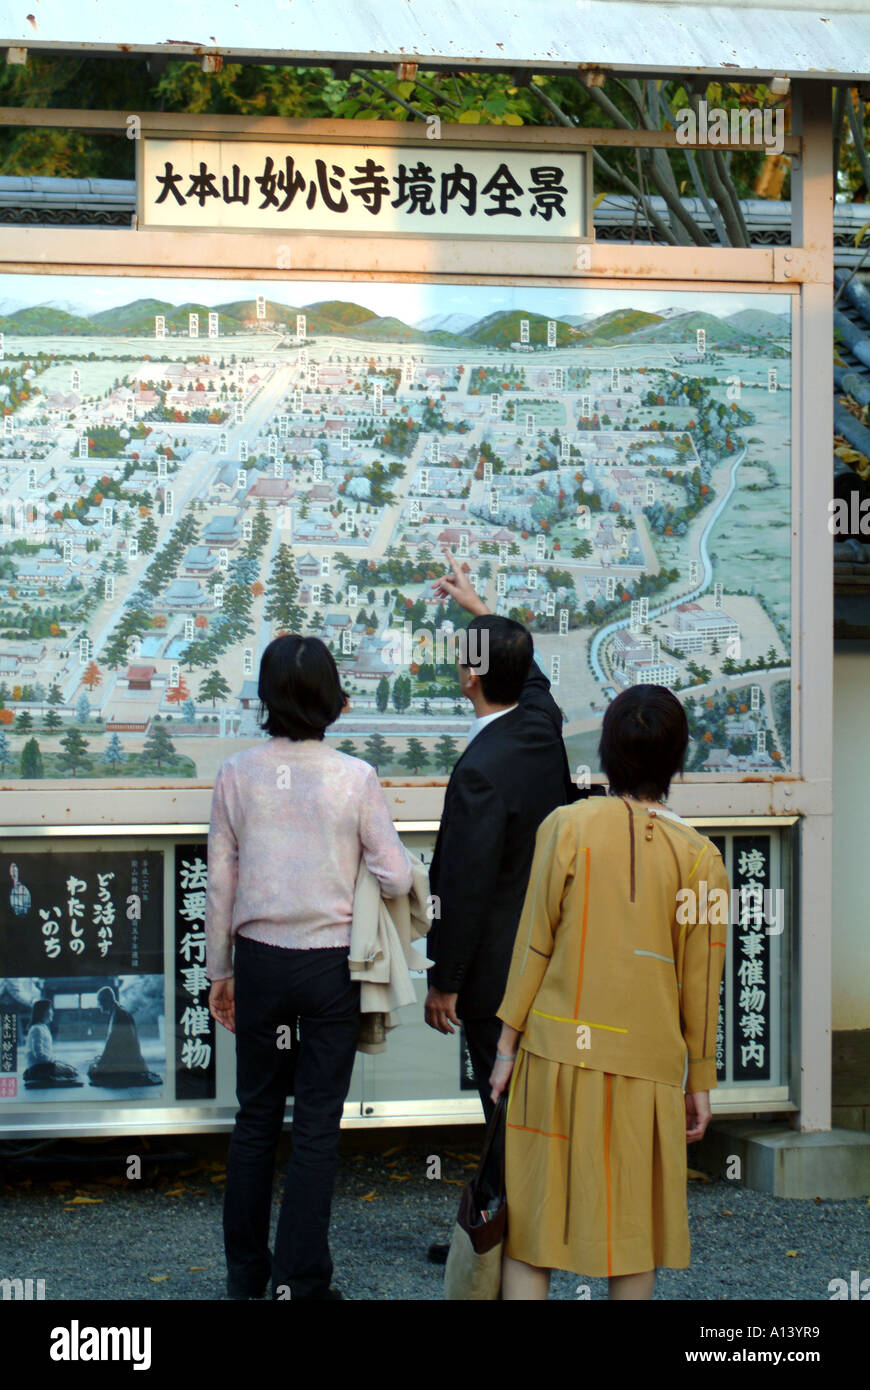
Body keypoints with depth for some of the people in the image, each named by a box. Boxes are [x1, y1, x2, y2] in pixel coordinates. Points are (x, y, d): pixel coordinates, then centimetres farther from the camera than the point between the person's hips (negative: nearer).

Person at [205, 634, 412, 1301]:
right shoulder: (356, 777, -10)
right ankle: (299, 1279, 9)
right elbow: (397, 878, -9)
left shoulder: (237, 774, -4)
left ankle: (246, 1272, 25)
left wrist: (219, 971, 12)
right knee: (318, 1127, 6)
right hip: (332, 965, -2)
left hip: (260, 961, 2)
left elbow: (220, 883, 1)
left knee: (256, 1116, 15)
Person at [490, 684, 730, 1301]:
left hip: (558, 1052, -1)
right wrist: (701, 1081, 10)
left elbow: (535, 944, -4)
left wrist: (508, 1042, 4)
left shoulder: (567, 826, -5)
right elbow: (700, 979, 1)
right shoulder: (699, 856, -3)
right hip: (647, 1065, 1)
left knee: (531, 1217, 7)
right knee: (632, 1223, 11)